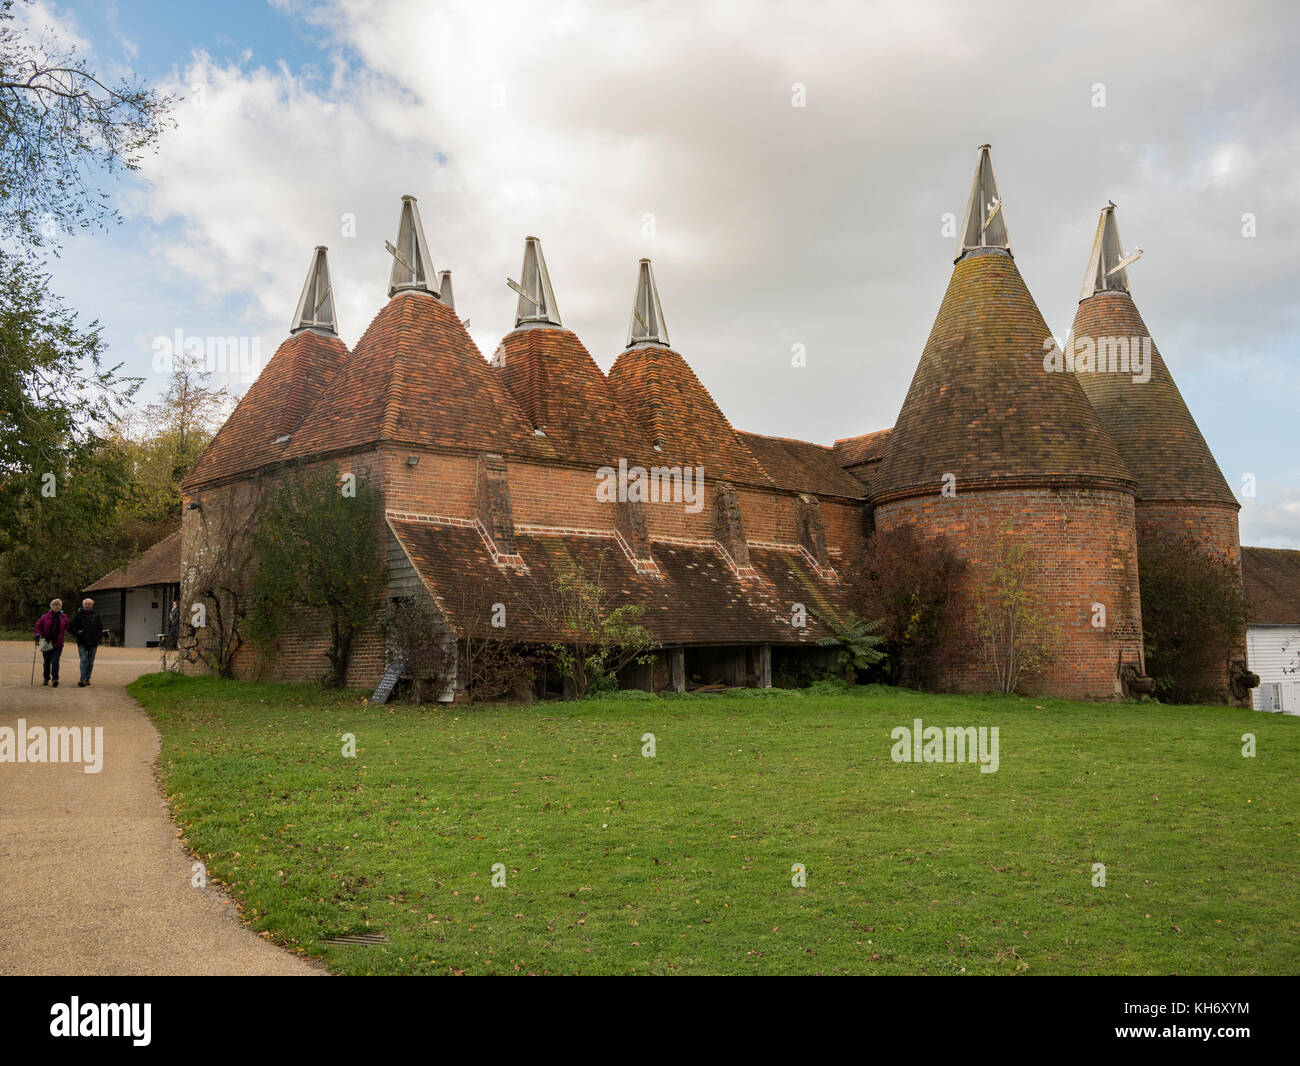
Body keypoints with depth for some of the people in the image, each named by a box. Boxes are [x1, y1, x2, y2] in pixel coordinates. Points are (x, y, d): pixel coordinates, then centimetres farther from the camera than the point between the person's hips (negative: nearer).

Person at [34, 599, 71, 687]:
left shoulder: (64, 617, 2)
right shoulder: (45, 617, -2)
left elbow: (67, 628, 17)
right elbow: (38, 626, 4)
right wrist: (37, 635, -5)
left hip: (58, 644, -1)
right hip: (46, 643, 1)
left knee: (55, 661, -9)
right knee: (46, 661, 11)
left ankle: (55, 679, -11)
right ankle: (46, 678, 25)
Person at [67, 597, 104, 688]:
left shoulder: (96, 616, 6)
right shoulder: (79, 615, 1)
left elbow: (101, 628, 12)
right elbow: (71, 627, 4)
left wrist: (98, 637, -1)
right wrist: (78, 634, -8)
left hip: (93, 643, 2)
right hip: (82, 643, -2)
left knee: (90, 662, 6)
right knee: (84, 660, -12)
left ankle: (87, 679, 15)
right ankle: (83, 680, -15)